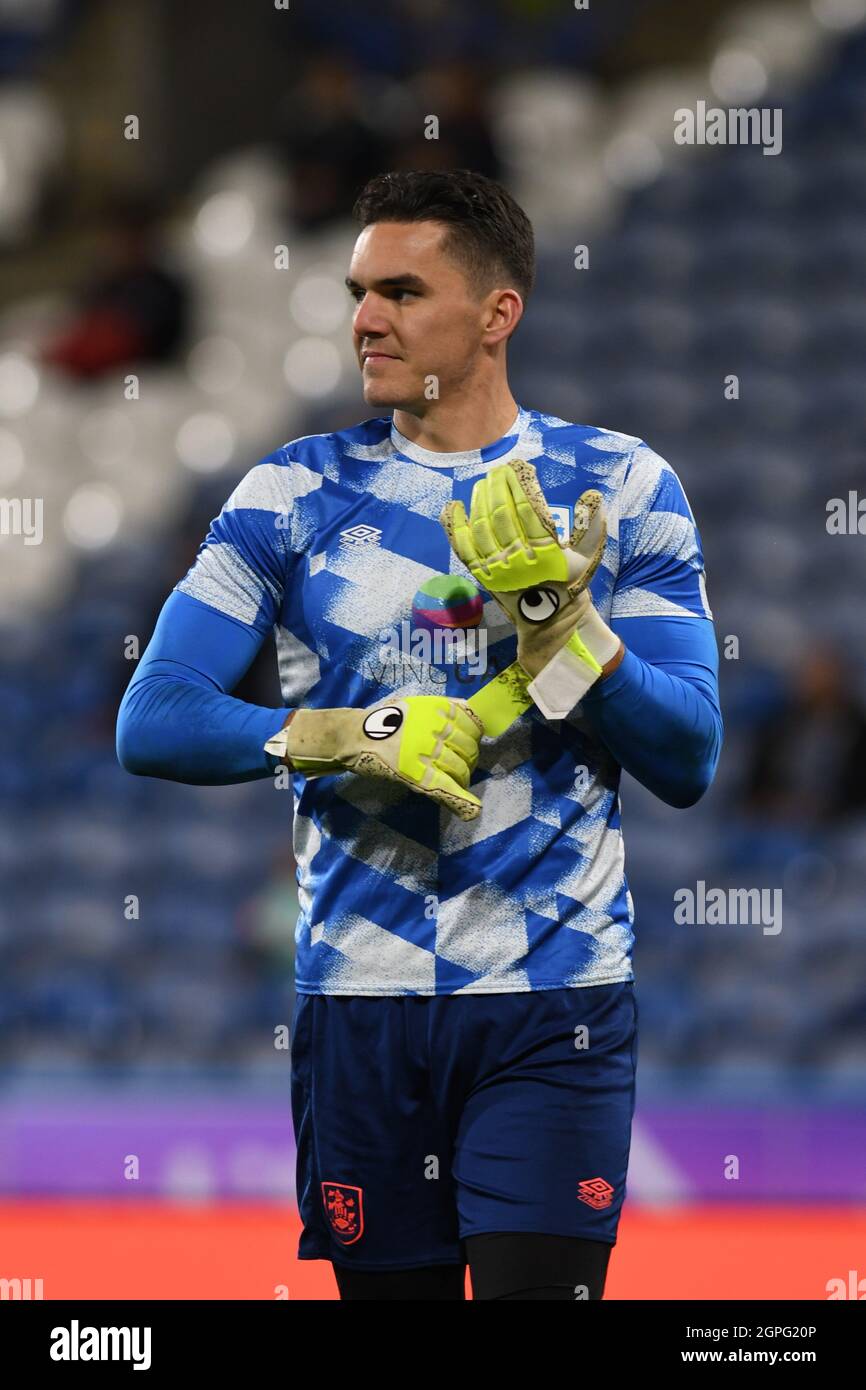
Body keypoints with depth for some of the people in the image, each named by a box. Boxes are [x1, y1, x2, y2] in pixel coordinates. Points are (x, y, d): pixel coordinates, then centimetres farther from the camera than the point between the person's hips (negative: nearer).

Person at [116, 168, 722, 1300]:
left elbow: (688, 763, -2)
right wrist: (355, 736, -15)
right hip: (359, 996, 2)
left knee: (535, 1286, -14)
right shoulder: (297, 493, 6)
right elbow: (152, 723, -2)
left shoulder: (619, 487, 3)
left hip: (553, 1001, -2)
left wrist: (554, 612, -15)